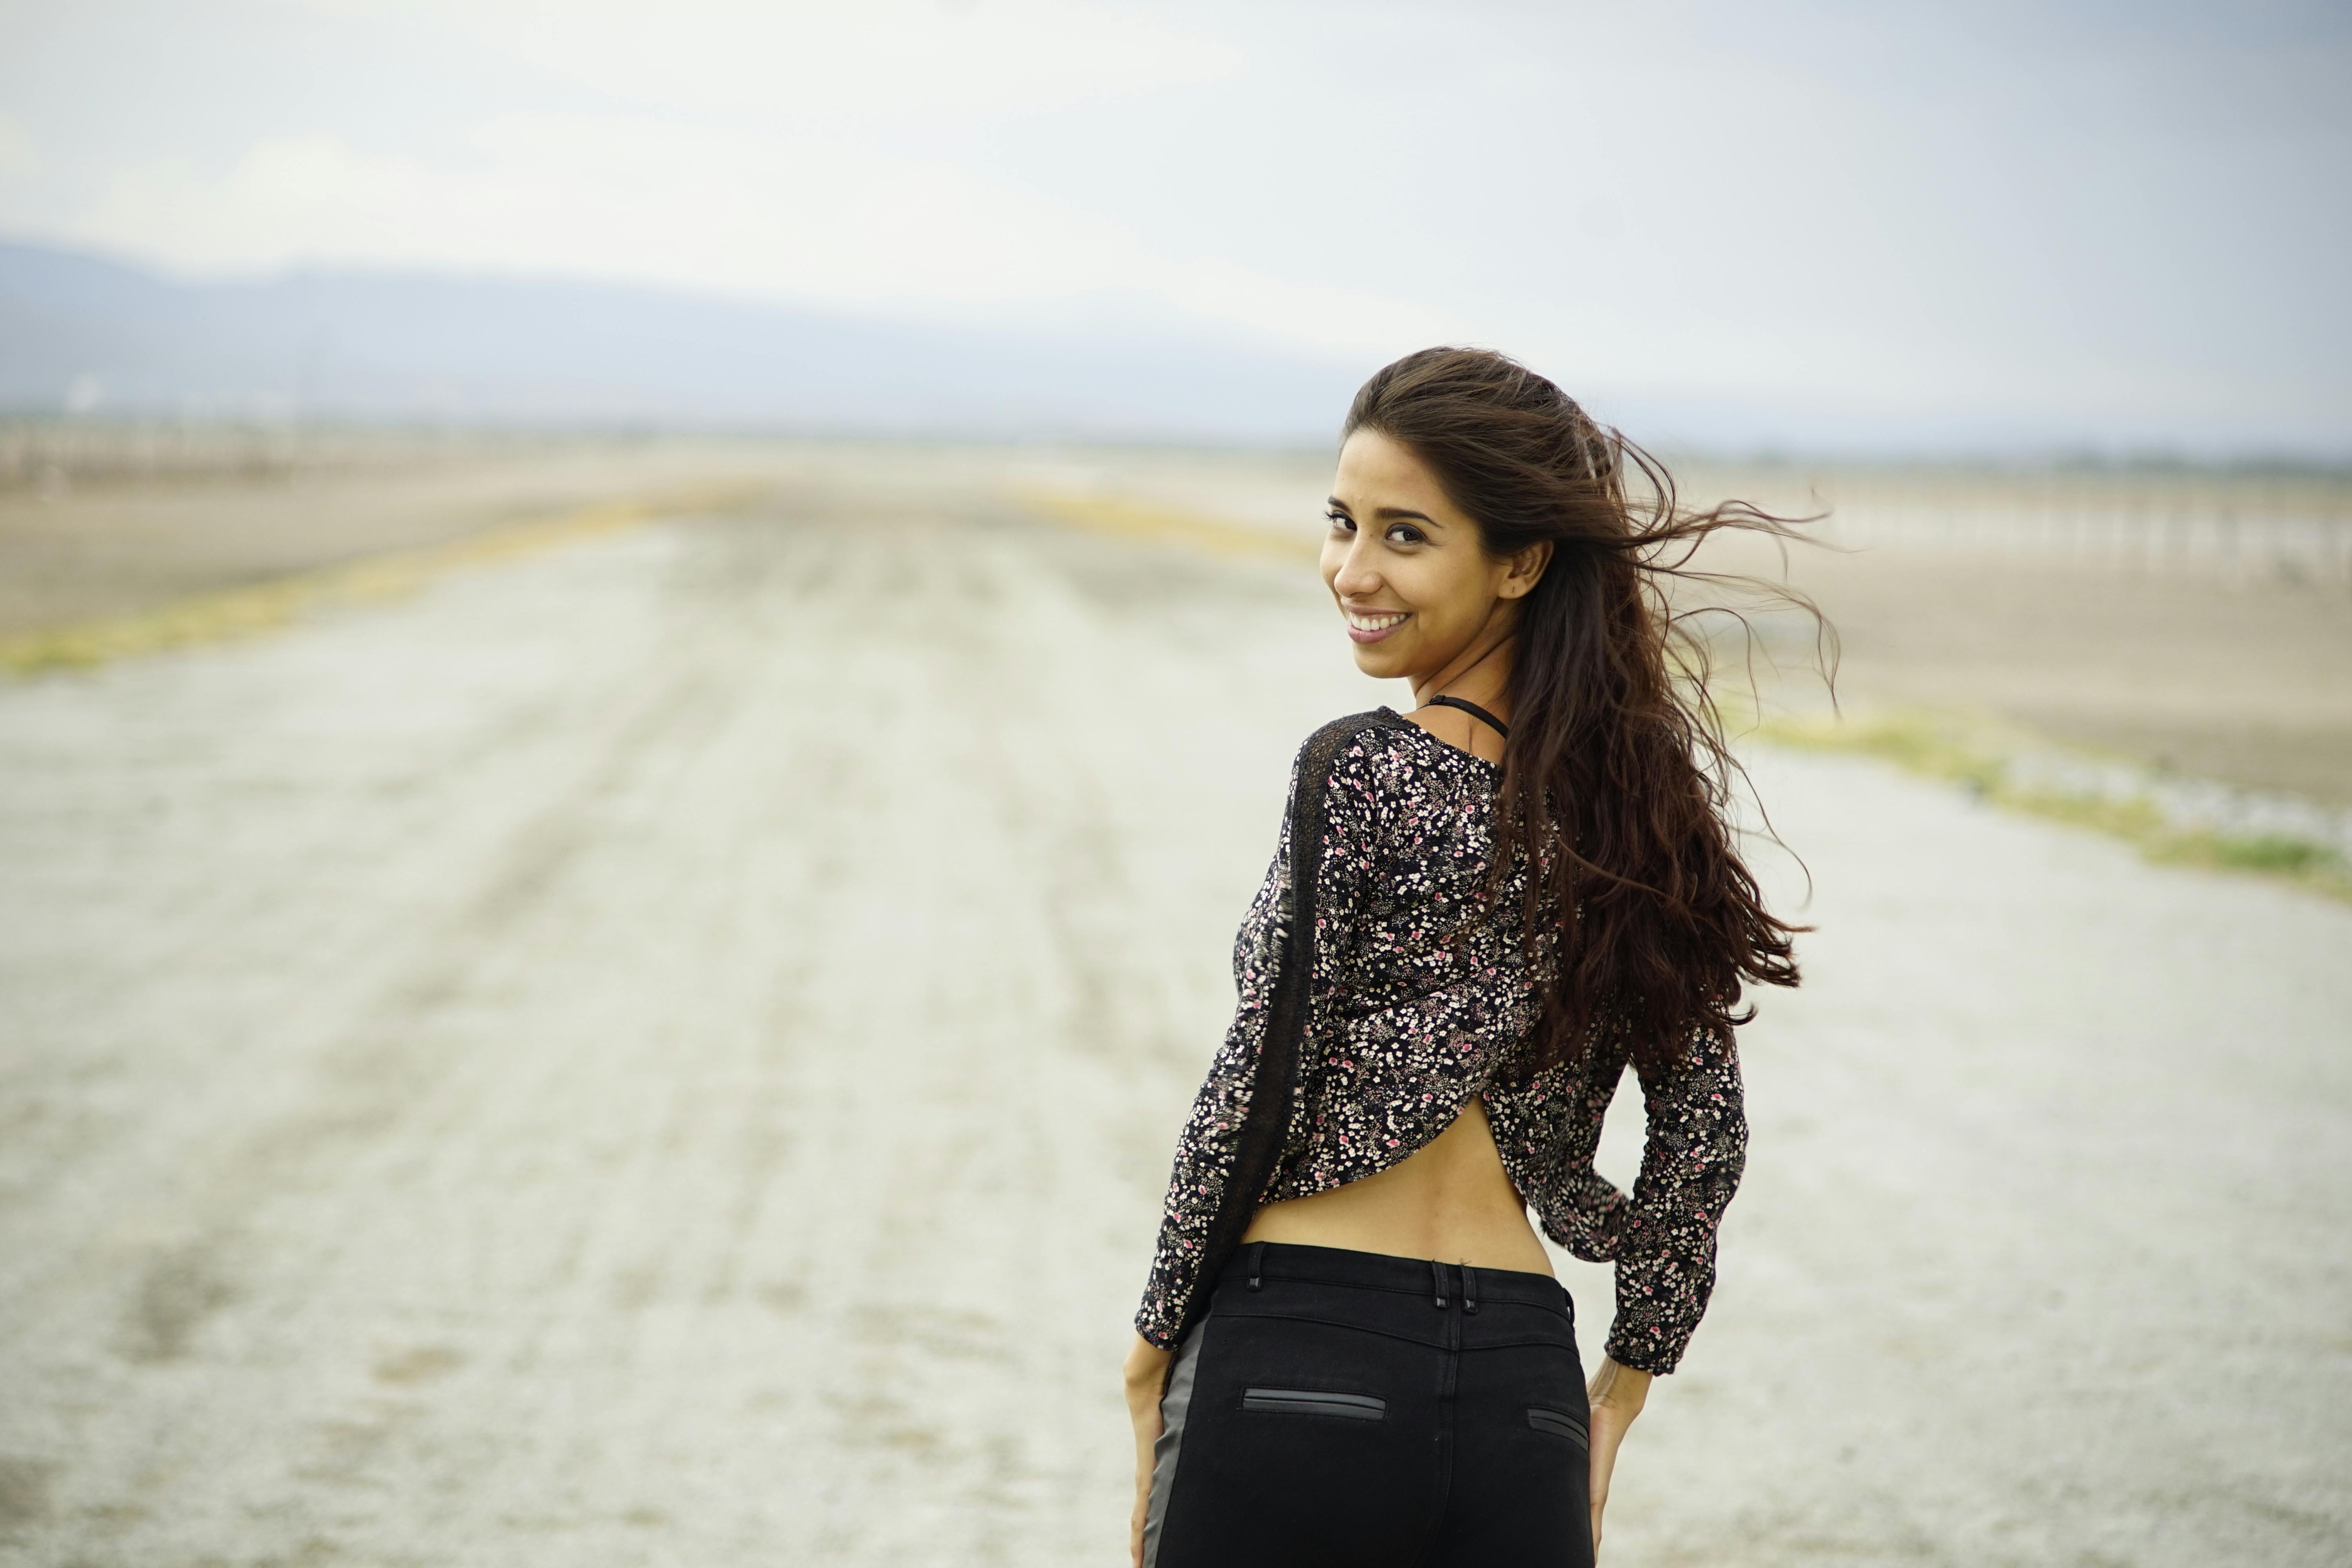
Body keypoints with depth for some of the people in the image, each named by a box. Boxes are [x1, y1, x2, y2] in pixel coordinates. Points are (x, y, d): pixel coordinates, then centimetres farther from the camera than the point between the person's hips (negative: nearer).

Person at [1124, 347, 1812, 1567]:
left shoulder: (1360, 776, -10)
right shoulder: (1633, 791, 7)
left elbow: (1258, 1090, -10)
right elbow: (1705, 1129, 10)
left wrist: (1157, 1348, 2)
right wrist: (1627, 1378, 19)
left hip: (1296, 1378, -5)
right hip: (1524, 1390, 5)